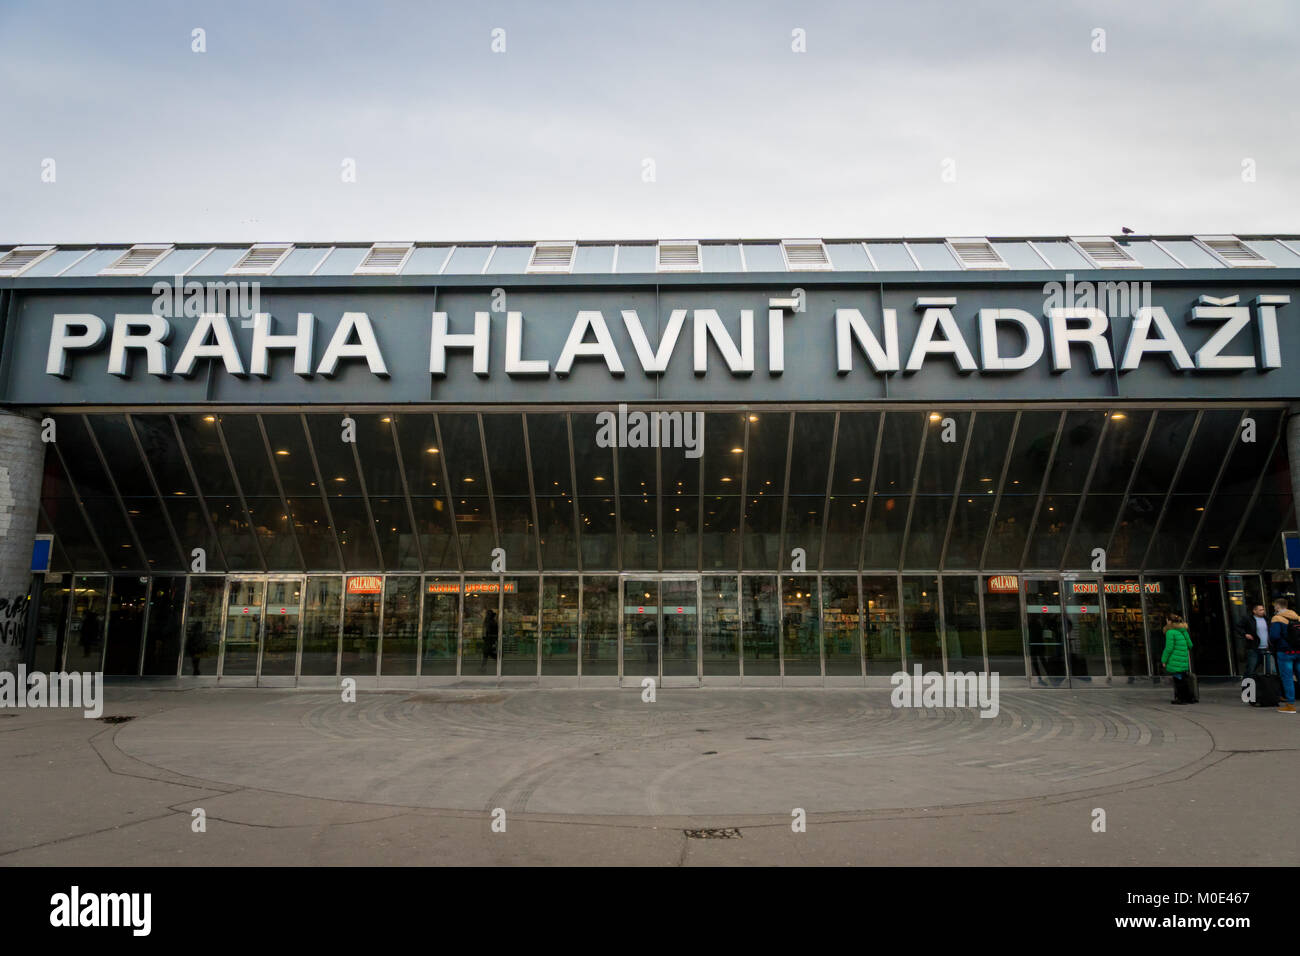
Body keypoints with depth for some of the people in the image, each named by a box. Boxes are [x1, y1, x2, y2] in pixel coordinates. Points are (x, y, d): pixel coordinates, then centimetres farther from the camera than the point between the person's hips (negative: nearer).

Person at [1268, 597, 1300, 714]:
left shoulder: (1277, 619, -10)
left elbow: (1274, 636, -19)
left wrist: (1272, 644, 0)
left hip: (1285, 652, -6)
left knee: (1287, 678, 0)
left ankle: (1290, 705, 1)